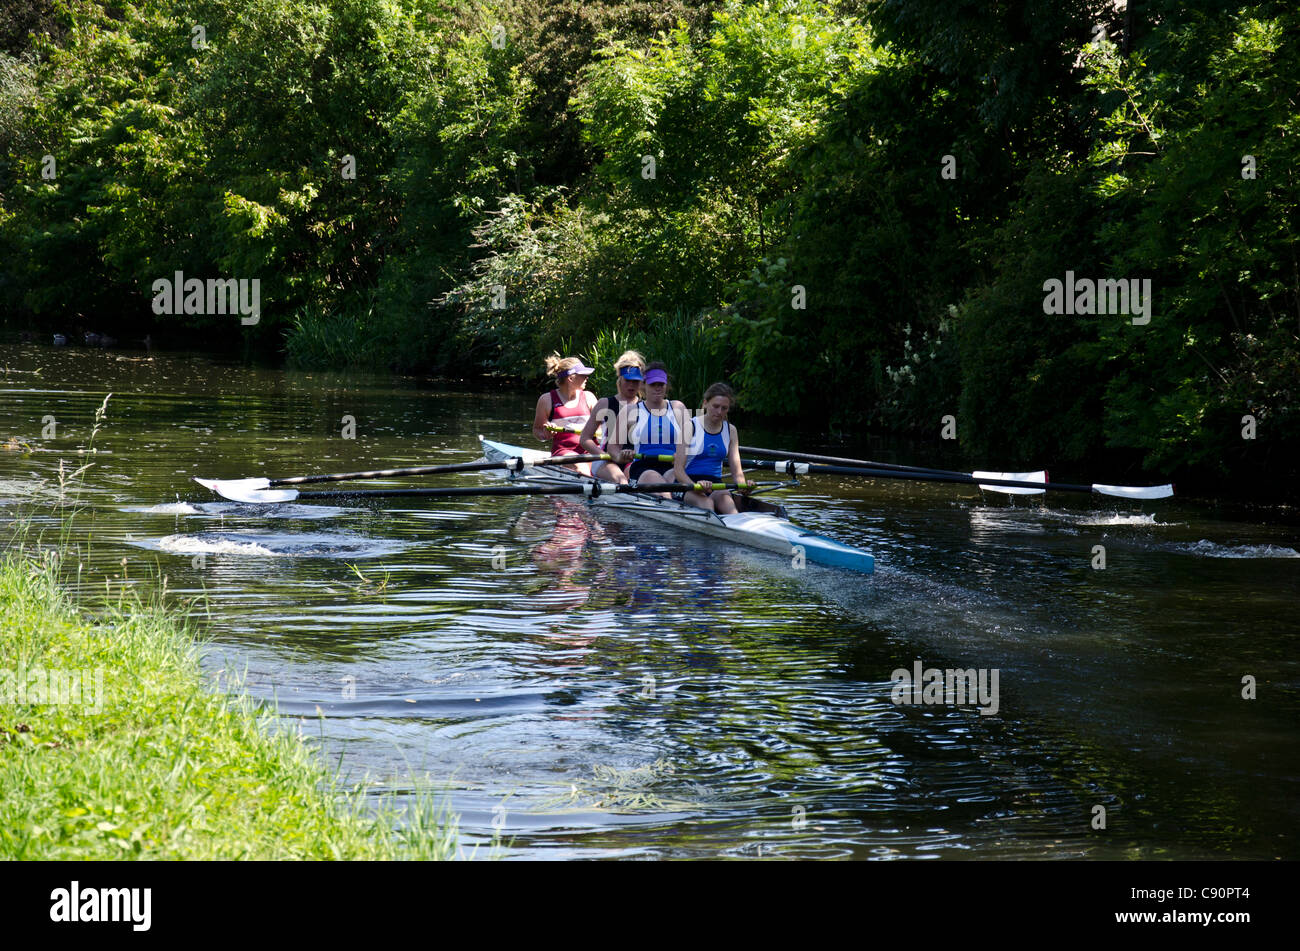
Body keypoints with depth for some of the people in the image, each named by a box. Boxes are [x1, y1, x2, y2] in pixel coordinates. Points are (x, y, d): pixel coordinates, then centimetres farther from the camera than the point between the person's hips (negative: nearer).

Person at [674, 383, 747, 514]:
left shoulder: (730, 431, 14)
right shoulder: (690, 427, 0)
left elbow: (737, 471, 10)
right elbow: (678, 470, -8)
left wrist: (743, 486, -14)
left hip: (716, 487, 3)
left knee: (726, 499, -32)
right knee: (706, 503, -36)